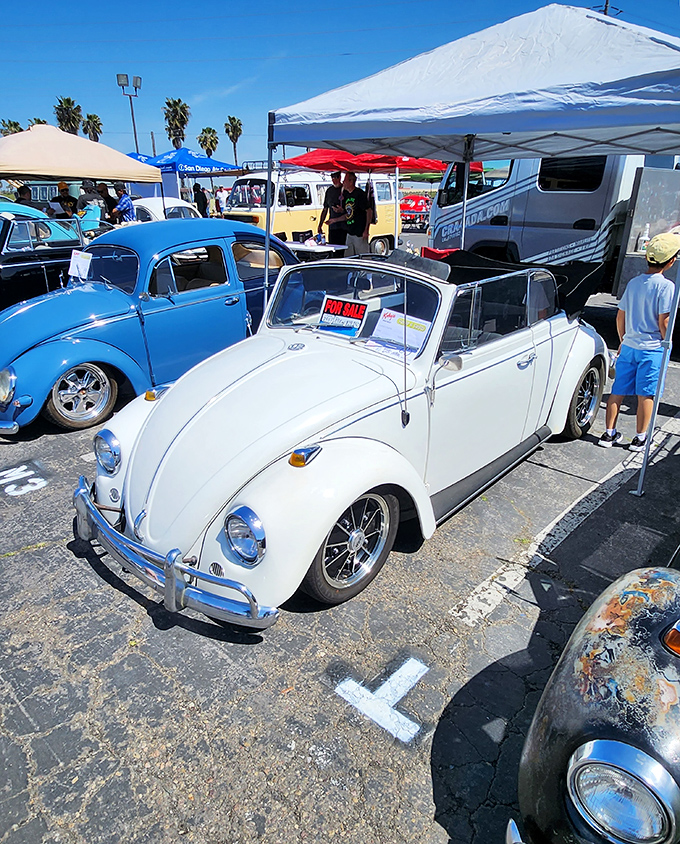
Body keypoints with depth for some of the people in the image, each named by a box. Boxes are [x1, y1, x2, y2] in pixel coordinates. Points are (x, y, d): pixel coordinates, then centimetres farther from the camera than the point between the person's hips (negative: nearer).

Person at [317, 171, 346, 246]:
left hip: (344, 227, -4)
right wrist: (320, 225, 14)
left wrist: (342, 210, -19)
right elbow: (325, 209, 21)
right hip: (332, 227, 4)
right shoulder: (329, 191, 15)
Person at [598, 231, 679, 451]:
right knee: (646, 394, 4)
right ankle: (640, 438, 12)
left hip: (628, 345, 5)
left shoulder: (633, 283, 4)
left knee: (618, 390, 9)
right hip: (652, 349, -5)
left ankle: (609, 433, 14)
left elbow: (620, 316, 9)